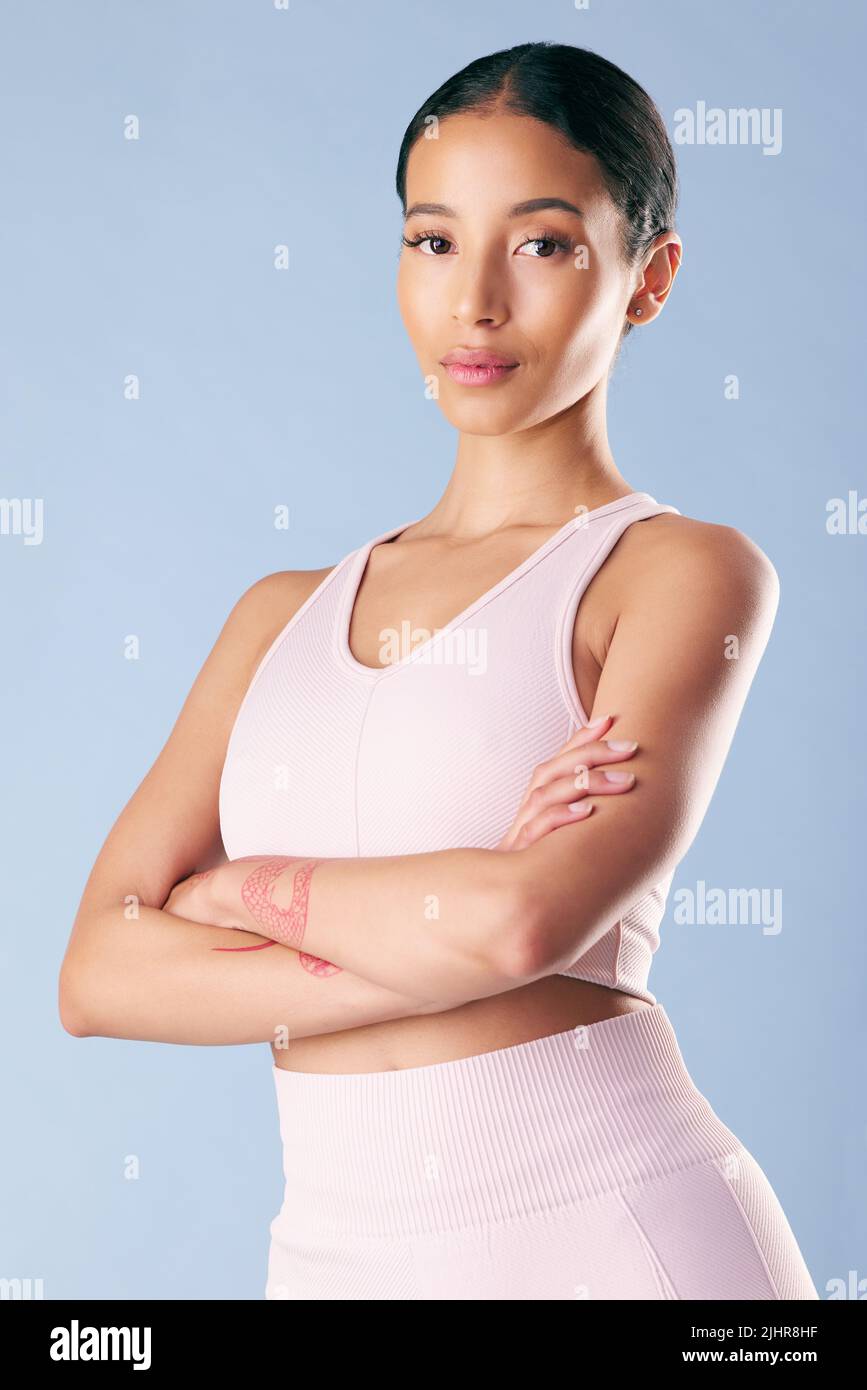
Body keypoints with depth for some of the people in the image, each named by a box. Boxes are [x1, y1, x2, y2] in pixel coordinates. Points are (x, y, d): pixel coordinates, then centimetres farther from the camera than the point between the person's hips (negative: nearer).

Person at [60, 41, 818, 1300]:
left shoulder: (688, 571, -5)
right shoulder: (288, 614, 8)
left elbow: (523, 919, -20)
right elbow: (100, 975, -1)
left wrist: (240, 886, -5)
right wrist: (437, 942, -14)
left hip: (611, 1232, -4)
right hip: (339, 1246, 4)